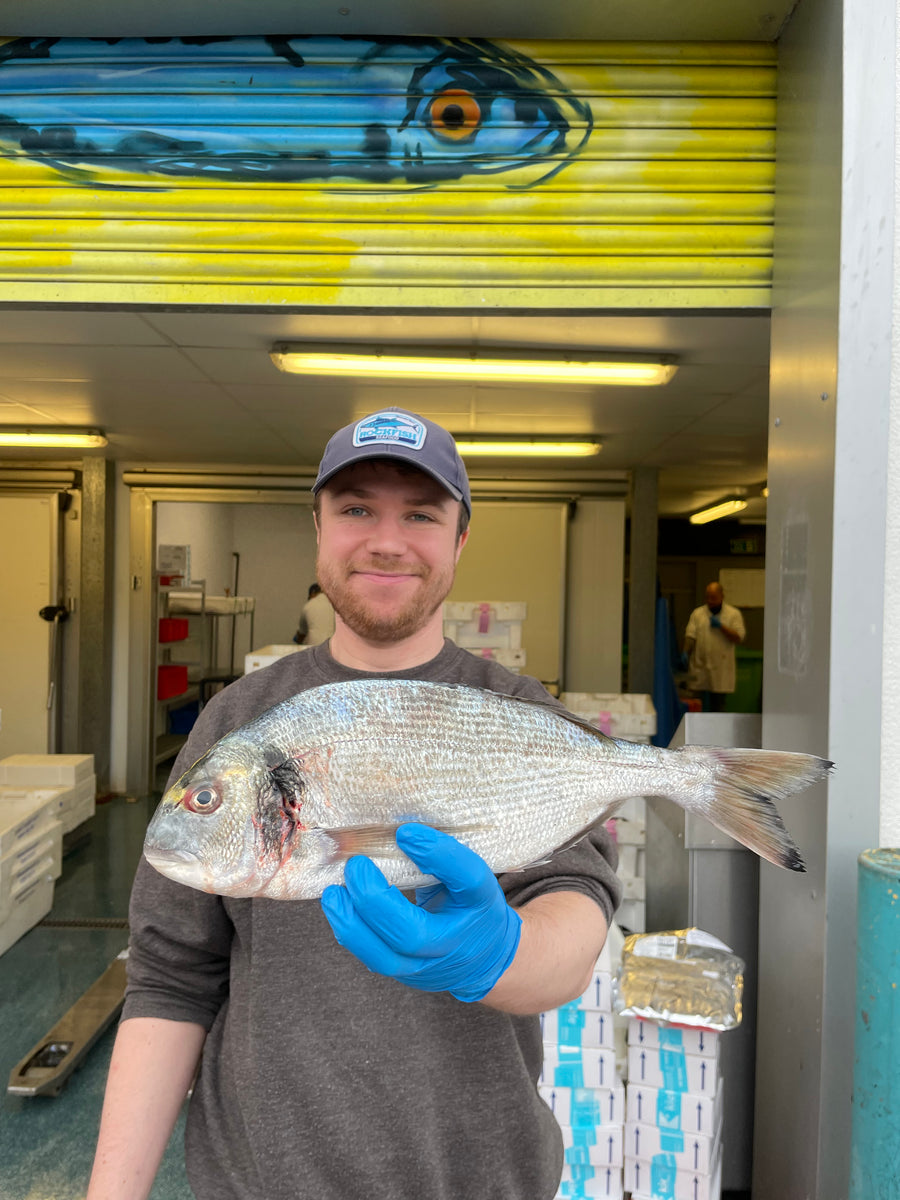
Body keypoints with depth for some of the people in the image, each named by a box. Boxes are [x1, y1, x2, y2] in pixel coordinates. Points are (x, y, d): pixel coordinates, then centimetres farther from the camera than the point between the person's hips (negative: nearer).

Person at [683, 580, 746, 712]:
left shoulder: (734, 614, 6)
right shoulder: (697, 613, 9)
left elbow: (739, 637, -3)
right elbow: (690, 635, 2)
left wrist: (721, 626, -12)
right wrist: (686, 652, -14)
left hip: (722, 670, 0)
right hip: (701, 668, 1)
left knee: (719, 705, 5)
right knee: (704, 706, 1)